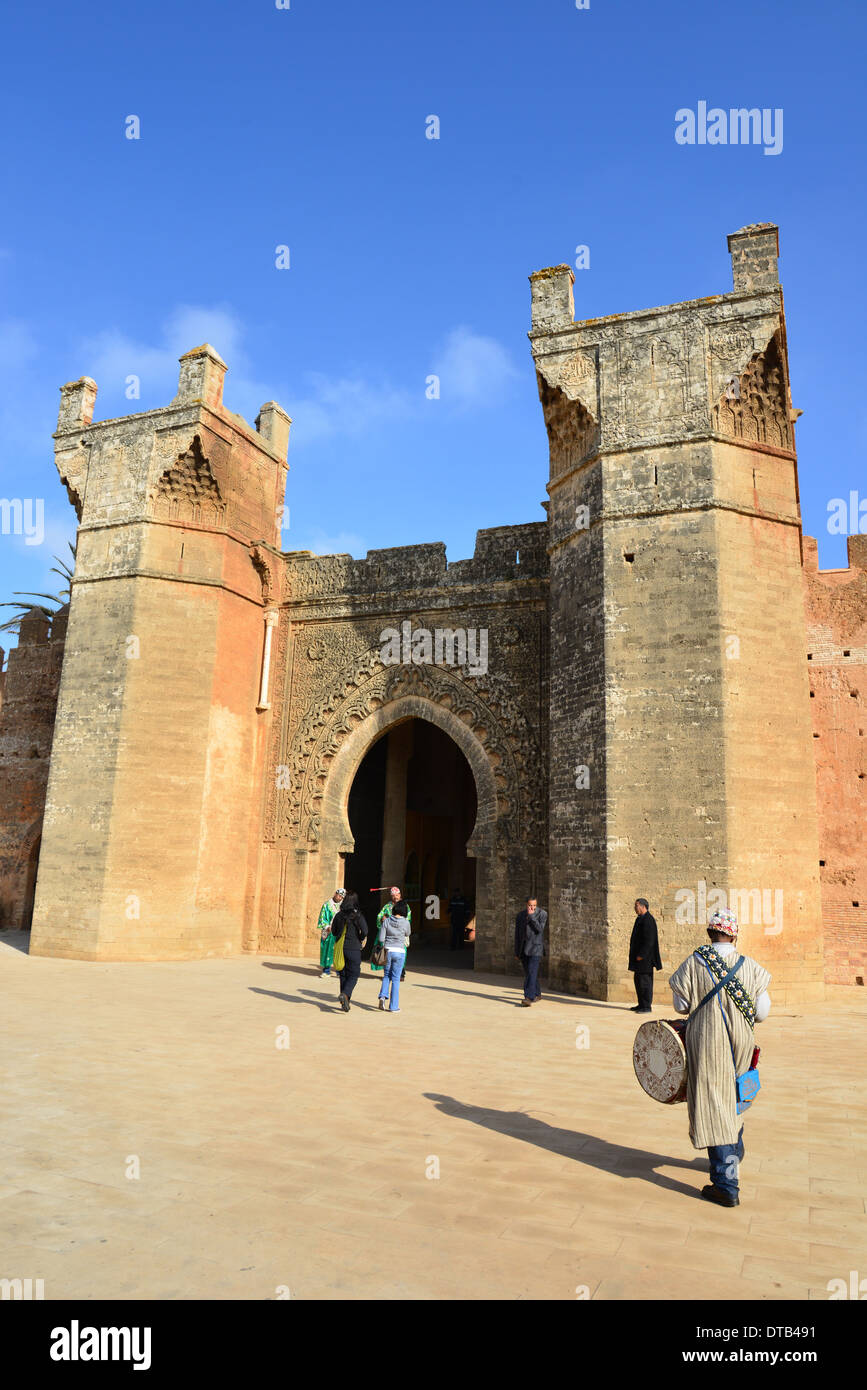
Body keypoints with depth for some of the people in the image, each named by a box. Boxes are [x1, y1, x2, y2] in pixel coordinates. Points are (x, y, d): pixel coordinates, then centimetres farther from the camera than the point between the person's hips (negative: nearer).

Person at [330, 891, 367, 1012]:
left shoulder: (339, 915, 2)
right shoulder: (357, 916, -11)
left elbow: (333, 931, 9)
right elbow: (364, 931, -18)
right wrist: (361, 939, 2)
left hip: (340, 947, 4)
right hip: (354, 949, -4)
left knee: (343, 975, 14)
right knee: (353, 975, 4)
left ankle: (345, 1002, 15)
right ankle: (345, 994, -20)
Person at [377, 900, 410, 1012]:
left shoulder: (387, 921, -4)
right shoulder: (406, 922, -8)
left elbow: (382, 938, -3)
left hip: (387, 950, 2)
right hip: (399, 951, -2)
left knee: (387, 975, 21)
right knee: (396, 979, 6)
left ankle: (383, 996, 0)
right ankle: (393, 1007, 9)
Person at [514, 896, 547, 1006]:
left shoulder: (542, 913, -5)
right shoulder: (520, 915, 7)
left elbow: (539, 929, -18)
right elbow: (517, 934, 11)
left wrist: (531, 915, -20)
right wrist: (517, 952, 11)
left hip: (535, 947, -5)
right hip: (523, 948, 5)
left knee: (532, 972, -14)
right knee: (528, 973, 11)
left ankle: (529, 998, -19)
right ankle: (537, 994, 28)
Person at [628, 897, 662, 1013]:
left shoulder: (648, 920, -17)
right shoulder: (640, 919, 14)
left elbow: (649, 940, -22)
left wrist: (641, 955, -21)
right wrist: (635, 955, 18)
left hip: (645, 957, -10)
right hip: (639, 955, 10)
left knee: (645, 981, -5)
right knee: (638, 979, 14)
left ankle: (647, 1007, 0)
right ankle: (641, 1004, 22)